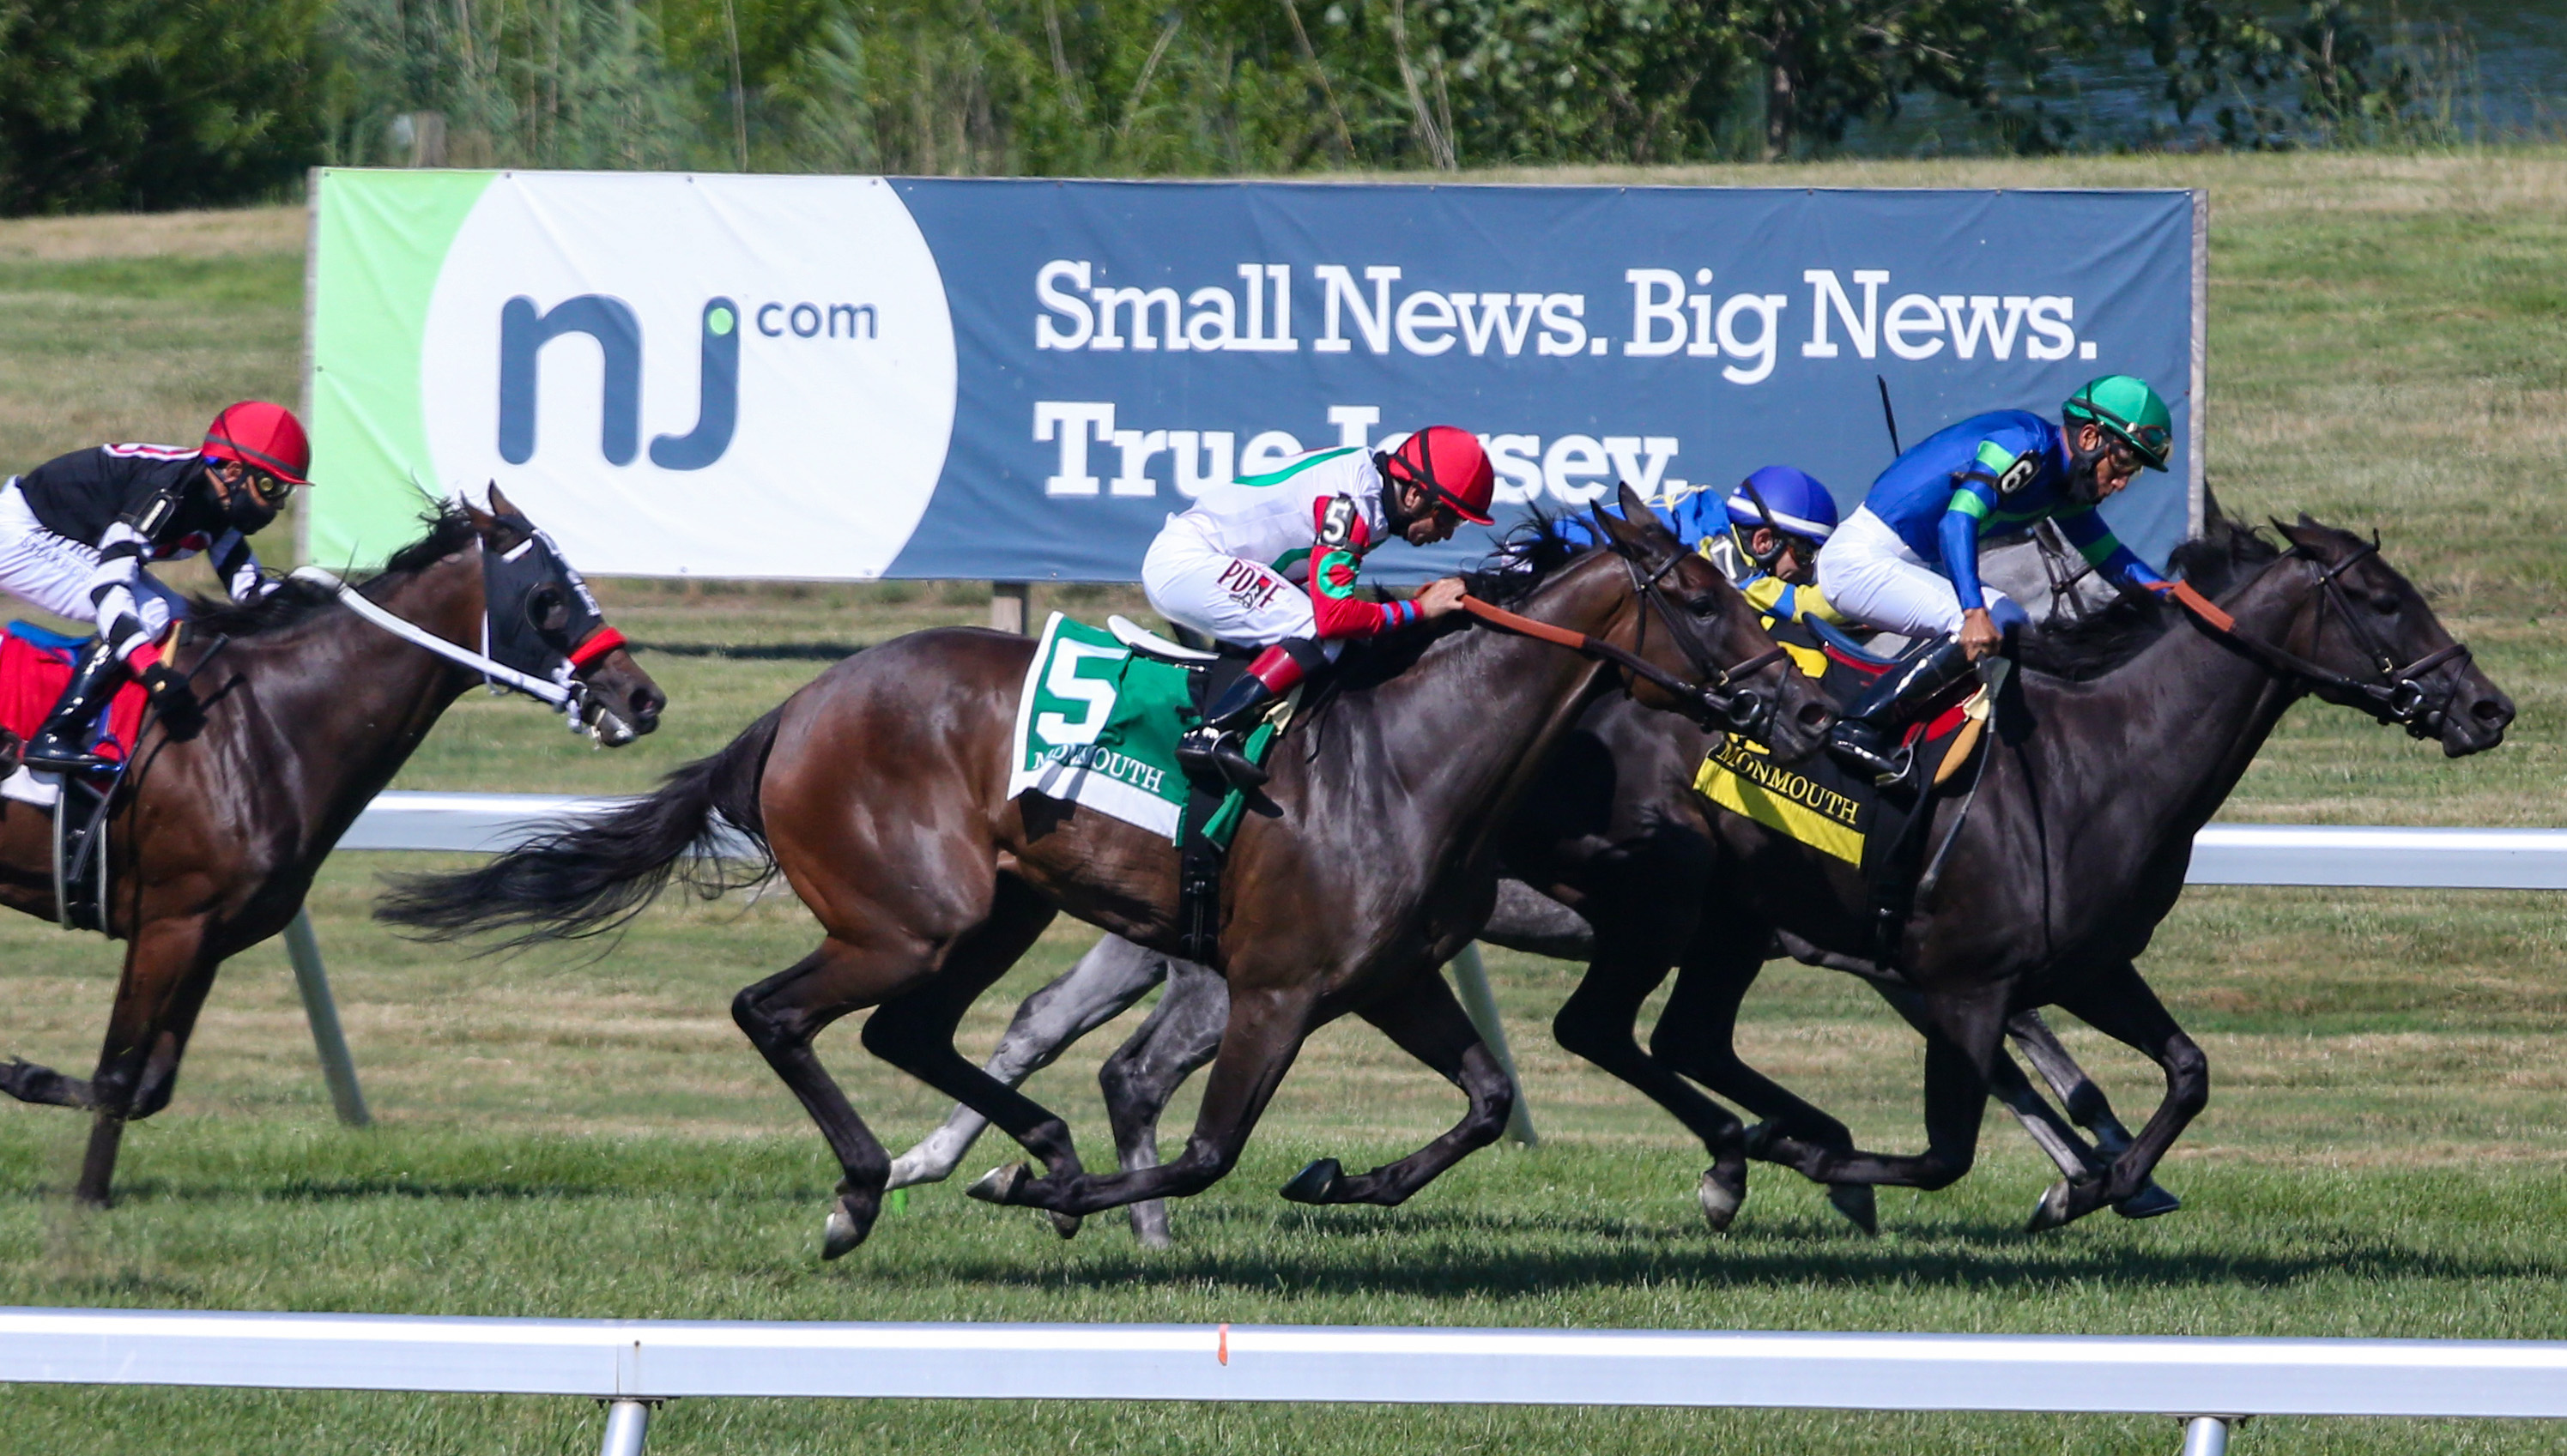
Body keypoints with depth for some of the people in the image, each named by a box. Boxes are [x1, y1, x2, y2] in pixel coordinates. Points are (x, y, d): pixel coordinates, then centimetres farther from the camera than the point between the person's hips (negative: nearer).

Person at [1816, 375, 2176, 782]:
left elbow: (2110, 557, 20)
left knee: (2007, 621, 13)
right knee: (1980, 630, -23)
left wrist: (2166, 590, 3)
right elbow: (1957, 522, -31)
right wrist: (1974, 613, -41)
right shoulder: (2023, 447, -18)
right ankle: (1859, 729, -26)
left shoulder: (2064, 485, 13)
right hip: (1860, 561, -11)